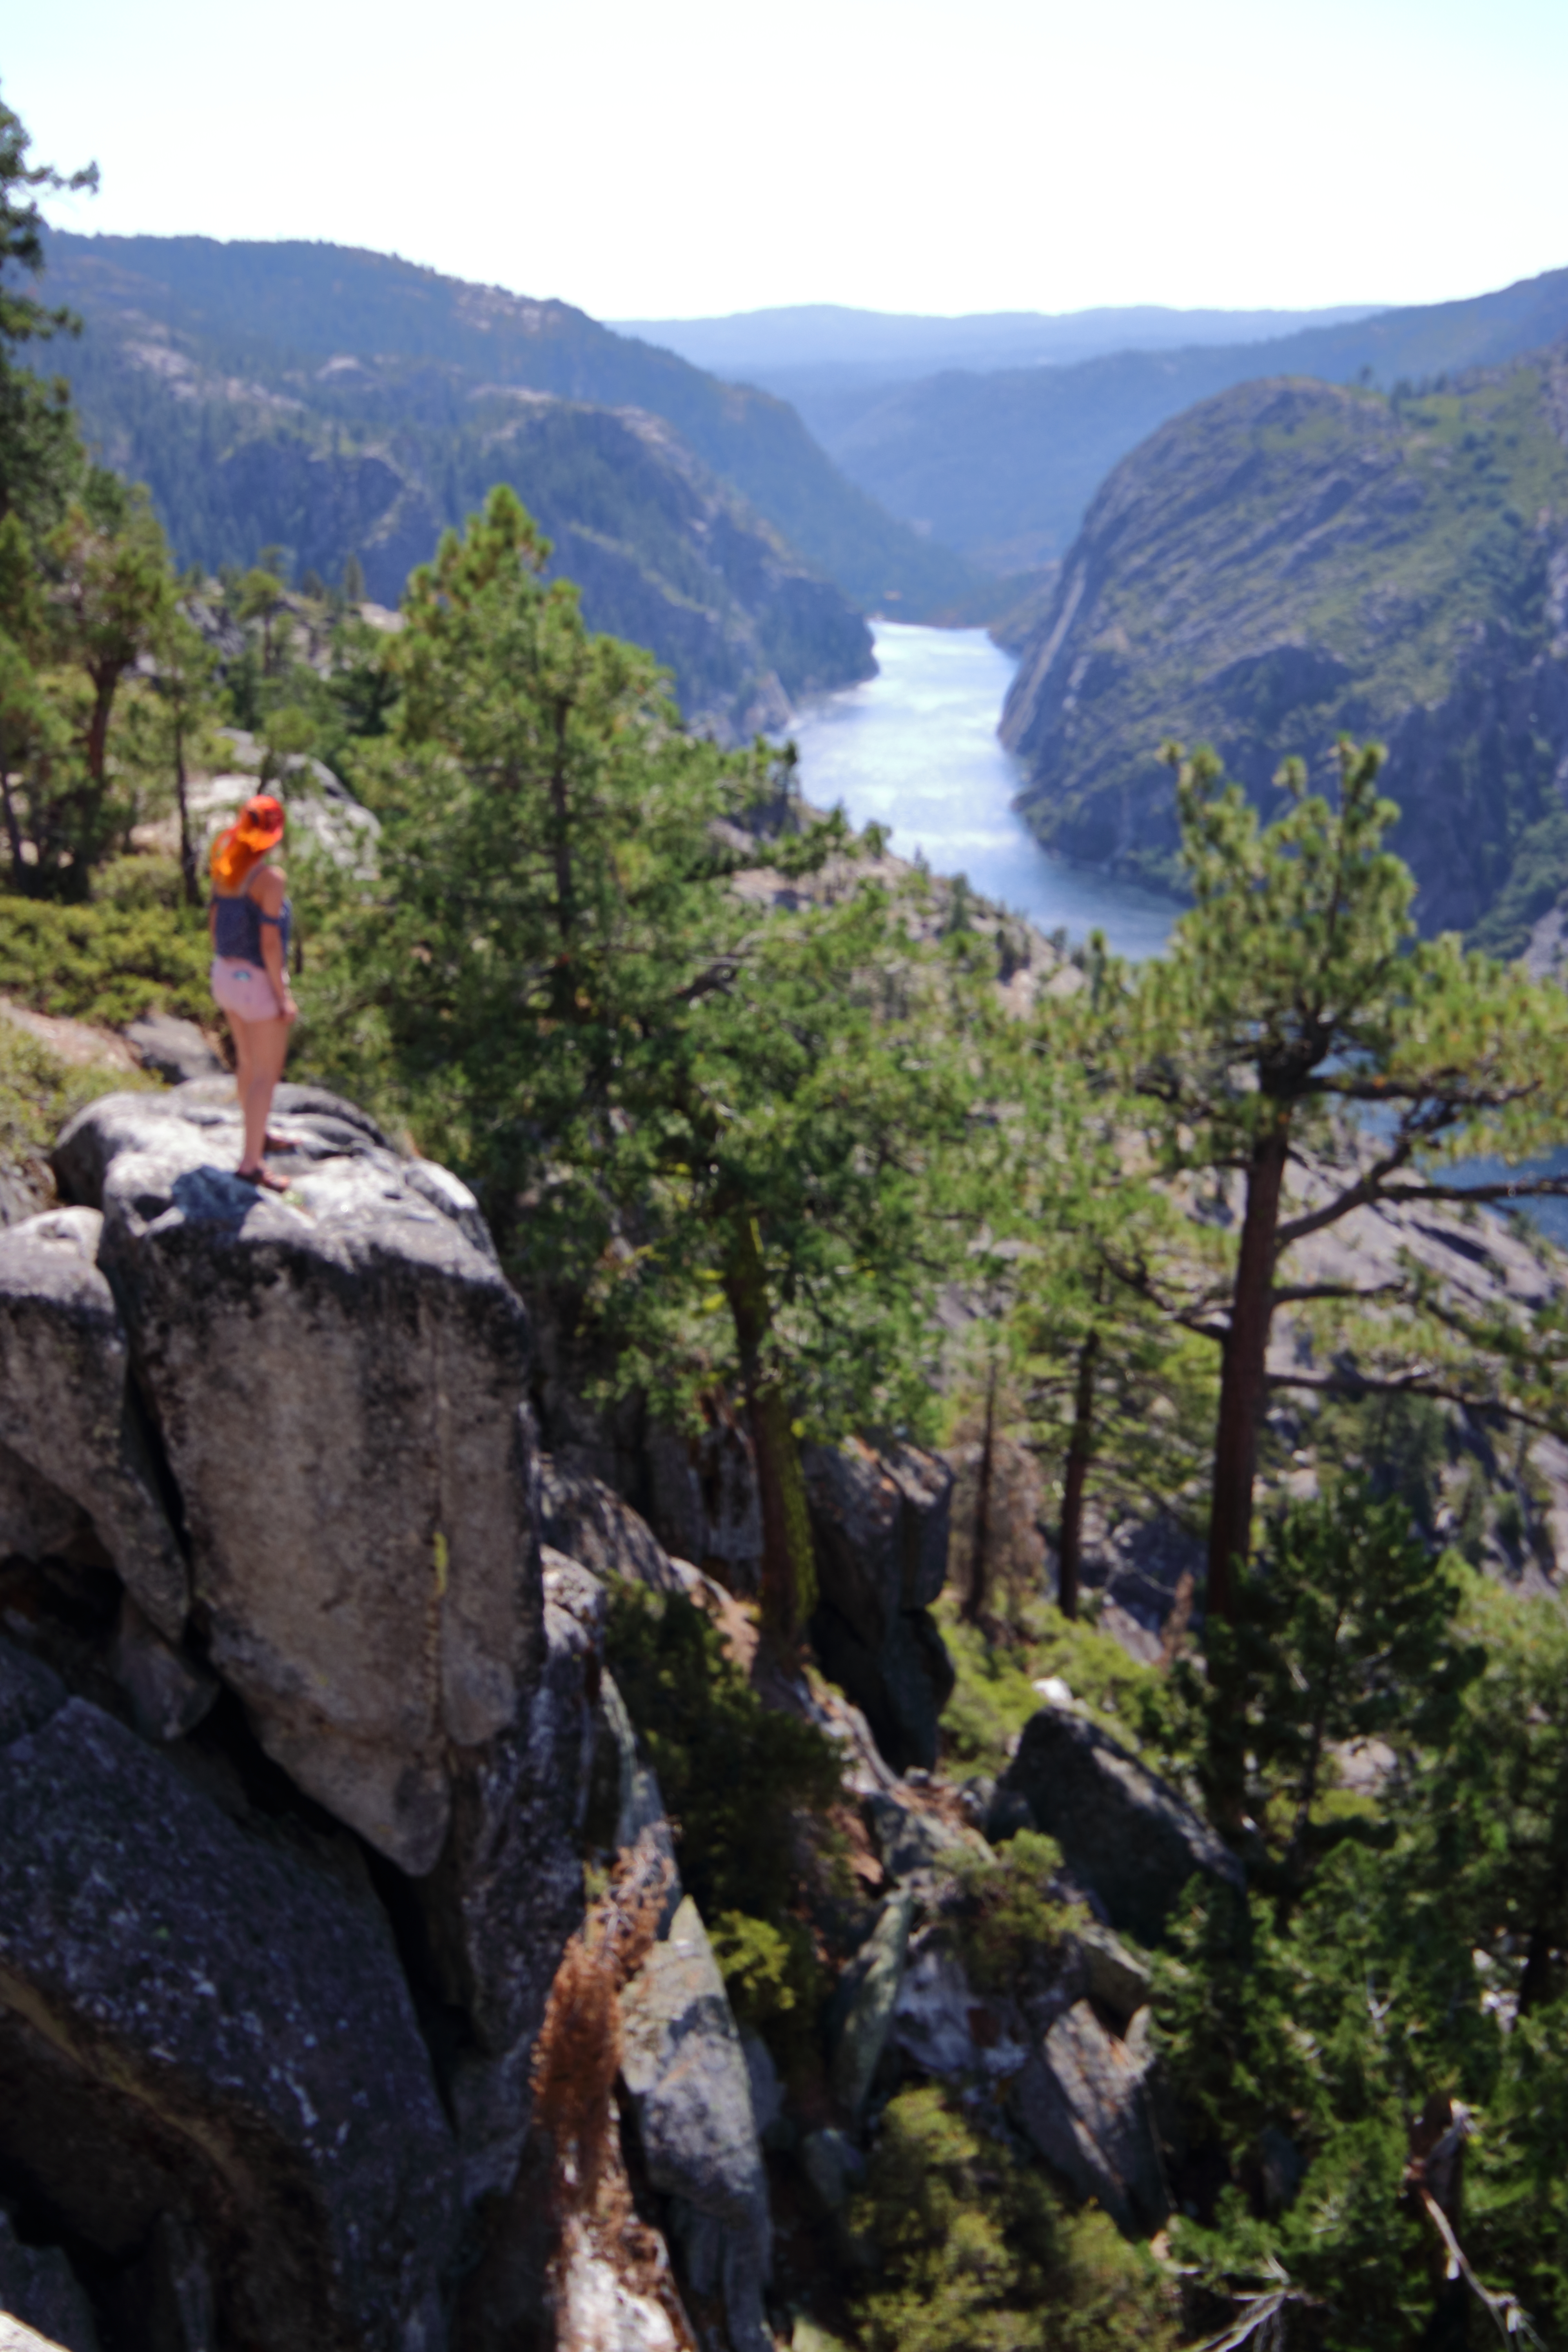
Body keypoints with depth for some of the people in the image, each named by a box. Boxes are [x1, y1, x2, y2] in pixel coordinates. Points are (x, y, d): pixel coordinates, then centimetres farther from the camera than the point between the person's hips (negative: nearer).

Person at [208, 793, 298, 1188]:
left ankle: (257, 1136, 42)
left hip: (225, 974, 8)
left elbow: (214, 921, 9)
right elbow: (270, 942, -22)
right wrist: (284, 997, -15)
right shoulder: (269, 879, -22)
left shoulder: (223, 868, 0)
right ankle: (251, 1163, 6)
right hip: (258, 982, -8)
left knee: (248, 1060, 25)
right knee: (266, 1074, 3)